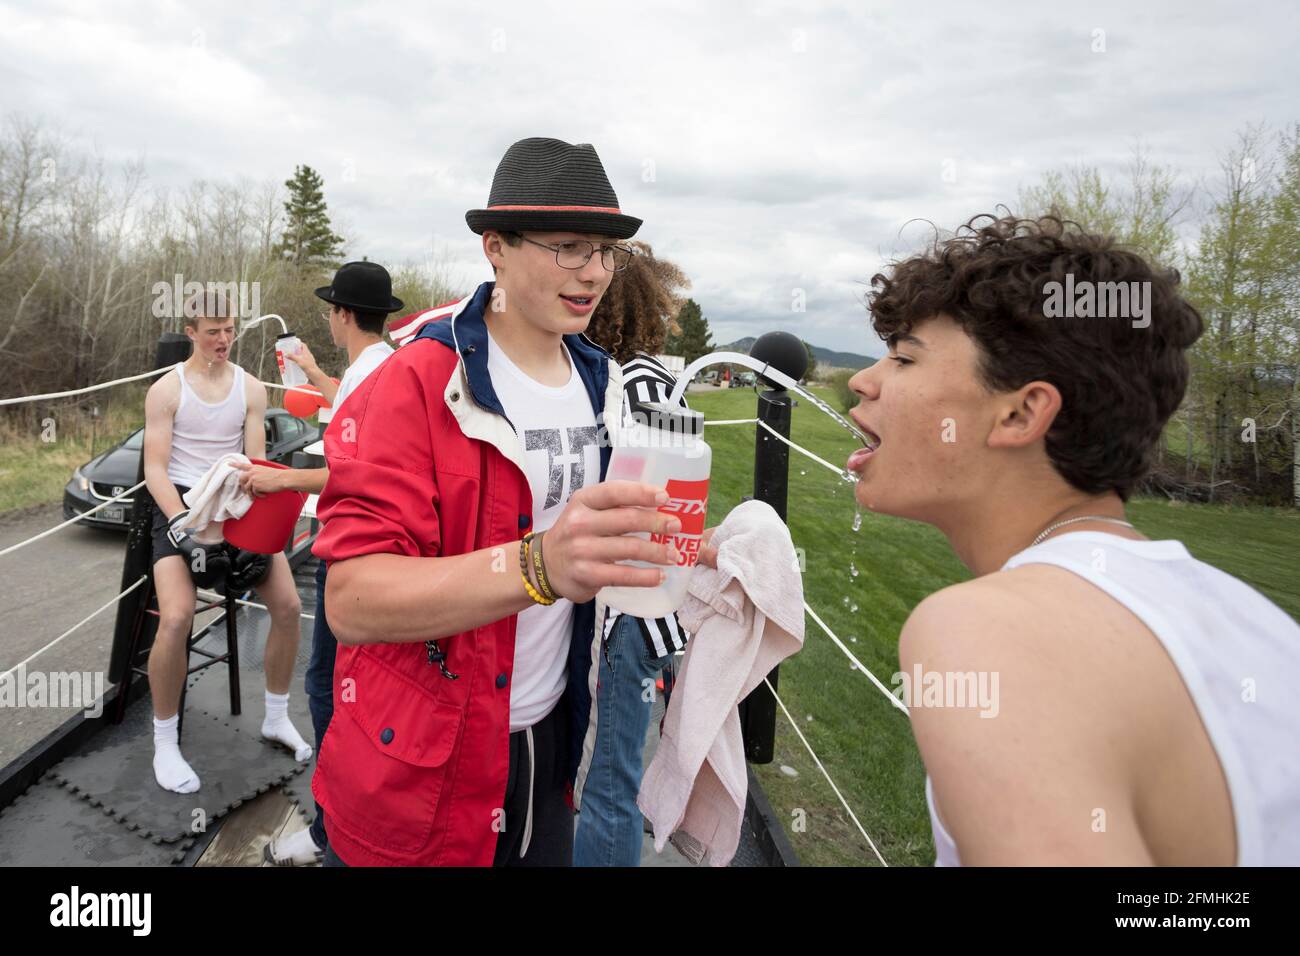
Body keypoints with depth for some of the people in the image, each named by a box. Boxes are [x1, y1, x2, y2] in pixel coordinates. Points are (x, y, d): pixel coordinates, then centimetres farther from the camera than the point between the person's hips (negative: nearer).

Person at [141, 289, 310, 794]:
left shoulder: (251, 388, 6)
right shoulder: (166, 389, -2)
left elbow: (256, 463, 2)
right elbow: (155, 469, -7)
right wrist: (185, 528, -21)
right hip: (180, 504, -3)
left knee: (288, 605, -8)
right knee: (176, 620, -23)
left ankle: (276, 718, 13)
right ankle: (165, 743, -3)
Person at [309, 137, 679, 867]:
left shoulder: (601, 383, 2)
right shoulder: (414, 387, -19)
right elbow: (353, 599, -28)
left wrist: (650, 544, -3)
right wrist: (537, 567, -42)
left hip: (548, 736, 6)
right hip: (420, 769, -5)